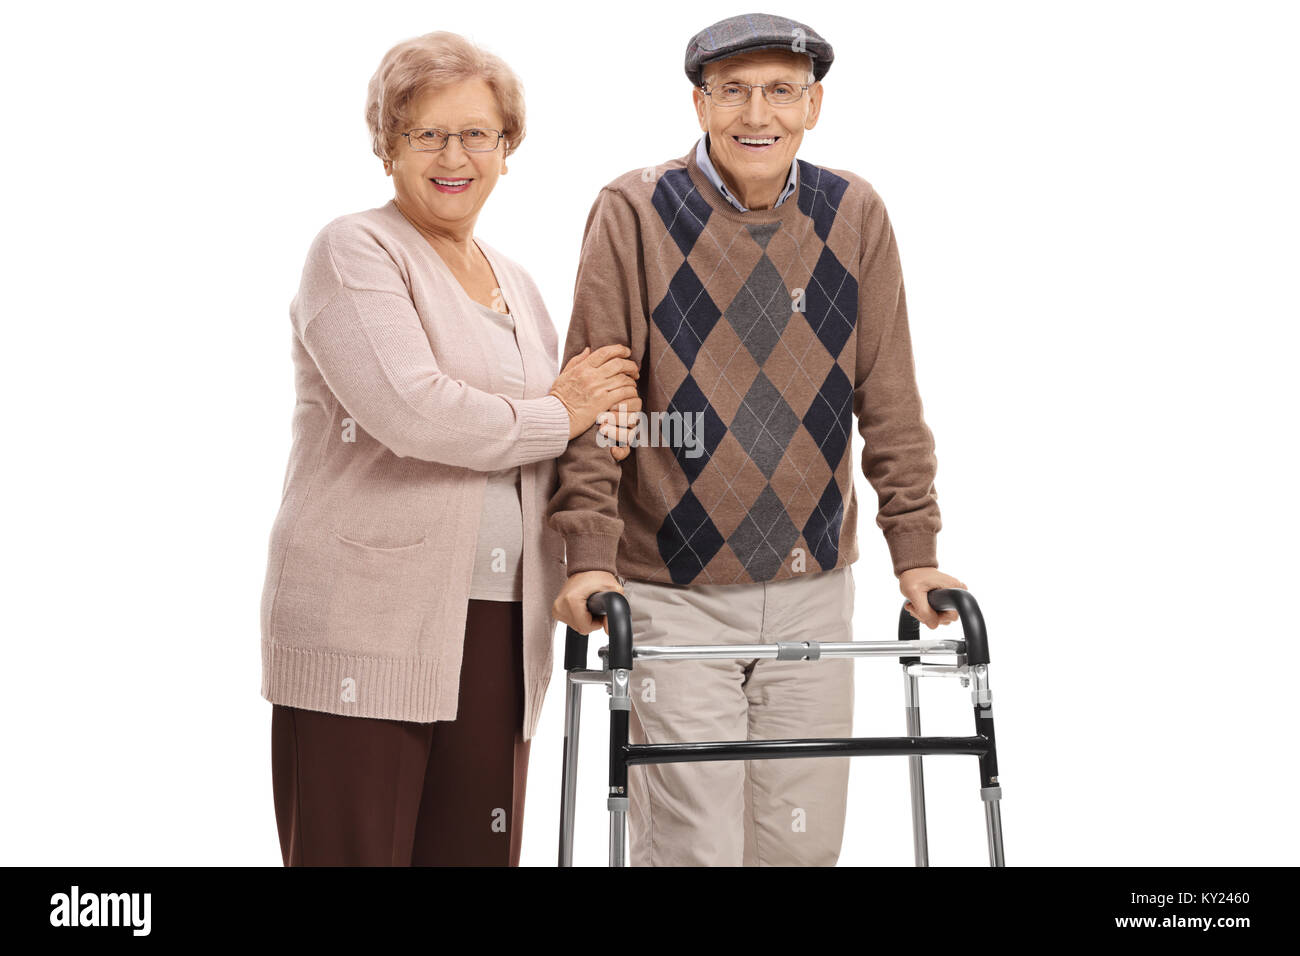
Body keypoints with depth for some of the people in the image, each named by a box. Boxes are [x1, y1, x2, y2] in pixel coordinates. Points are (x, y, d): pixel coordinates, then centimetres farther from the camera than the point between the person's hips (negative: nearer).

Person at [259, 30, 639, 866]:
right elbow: (411, 412, -18)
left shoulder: (517, 285, 20)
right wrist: (557, 415, -4)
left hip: (499, 636, 7)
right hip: (365, 631, -6)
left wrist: (603, 436, 6)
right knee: (357, 849, -3)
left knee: (478, 849, 6)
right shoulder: (356, 250, -2)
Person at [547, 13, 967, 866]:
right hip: (673, 595, -3)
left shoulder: (855, 215, 3)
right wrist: (590, 553, -13)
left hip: (814, 588, 3)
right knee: (690, 847, -1)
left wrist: (915, 550, 3)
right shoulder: (636, 211, -7)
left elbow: (889, 400, 6)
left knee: (805, 841, 9)